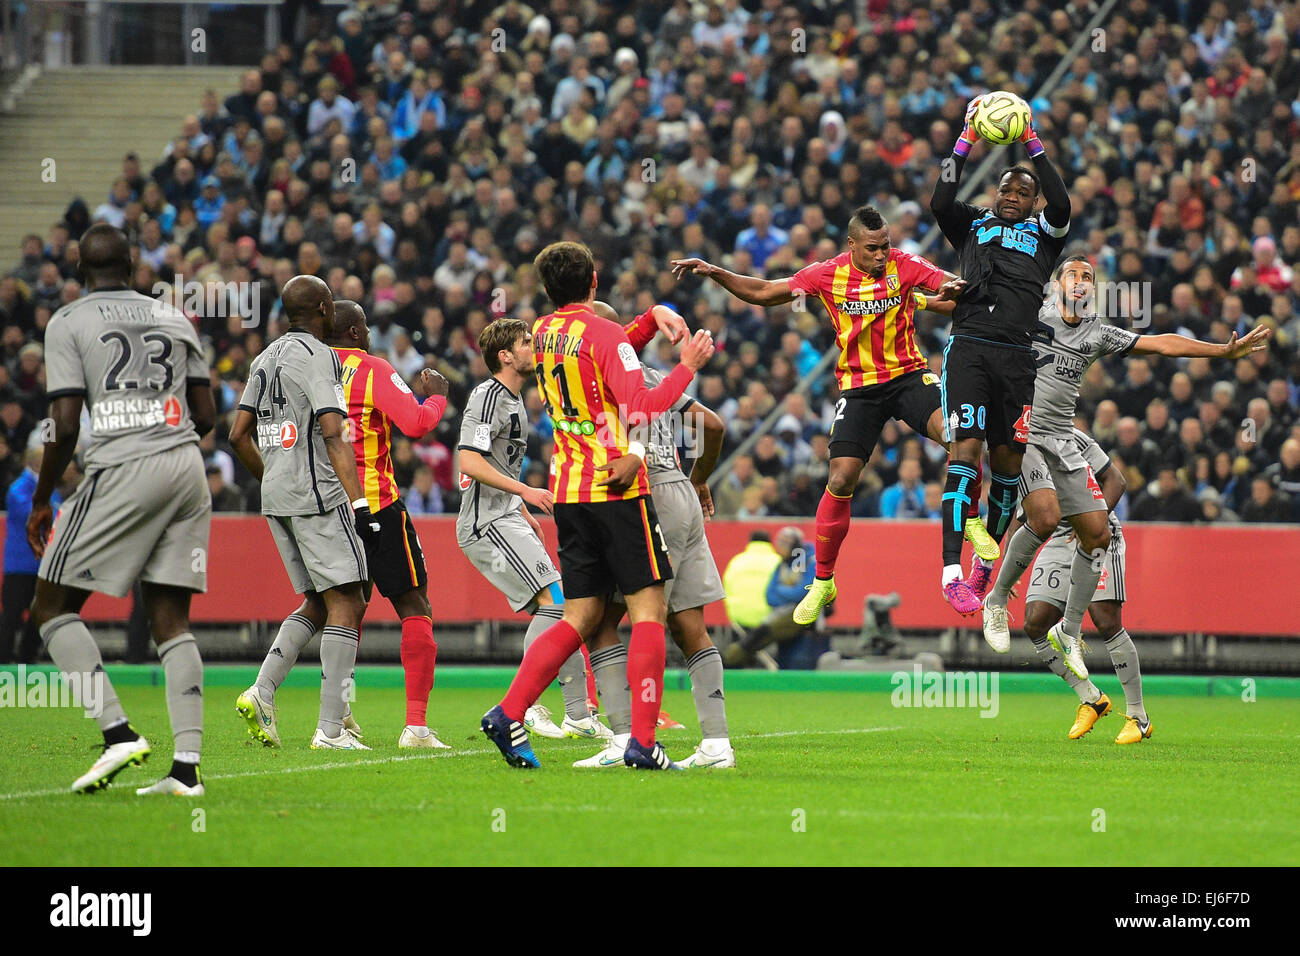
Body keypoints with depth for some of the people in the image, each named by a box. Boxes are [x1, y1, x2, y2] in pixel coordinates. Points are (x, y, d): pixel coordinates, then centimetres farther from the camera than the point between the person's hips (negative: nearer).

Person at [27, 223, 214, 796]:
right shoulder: (174, 319, 16)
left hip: (122, 471, -5)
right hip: (186, 468, 6)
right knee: (170, 620, 7)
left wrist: (41, 501, 4)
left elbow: (65, 424, -6)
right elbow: (205, 415, 16)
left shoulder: (68, 322, 1)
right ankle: (187, 766, -3)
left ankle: (118, 732, -11)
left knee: (53, 605, 4)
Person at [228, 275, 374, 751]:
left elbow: (239, 436, 16)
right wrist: (359, 504, -22)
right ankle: (331, 727, -11)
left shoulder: (266, 359, 14)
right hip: (318, 496, -8)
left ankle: (260, 693, 2)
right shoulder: (317, 357, -10)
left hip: (276, 498, 8)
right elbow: (334, 437, -18)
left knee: (317, 603, 16)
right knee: (345, 603, -5)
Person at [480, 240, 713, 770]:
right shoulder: (604, 333, -10)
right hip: (618, 486, -7)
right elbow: (640, 407, -17)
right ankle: (642, 740, -11)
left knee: (581, 616, 10)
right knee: (648, 608, -3)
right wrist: (687, 366, -7)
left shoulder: (542, 333, 11)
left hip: (567, 488, 7)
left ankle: (509, 712, -4)